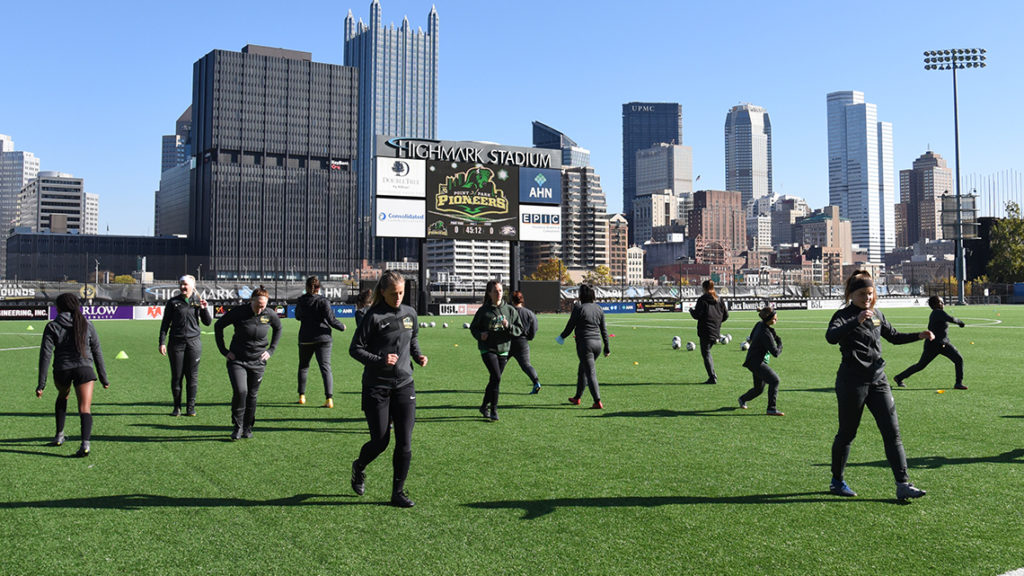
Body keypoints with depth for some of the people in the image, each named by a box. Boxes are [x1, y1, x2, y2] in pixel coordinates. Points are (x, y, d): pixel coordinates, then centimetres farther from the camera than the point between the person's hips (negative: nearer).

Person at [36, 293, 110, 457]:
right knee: (85, 408, -4)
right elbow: (97, 352, 8)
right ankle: (85, 444, -24)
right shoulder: (87, 325, 6)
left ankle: (59, 435, 35)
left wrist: (41, 384, -3)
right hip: (84, 369, 0)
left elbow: (45, 355, -5)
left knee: (62, 396, 31)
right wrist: (103, 377, 15)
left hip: (62, 370, 0)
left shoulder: (52, 326, 0)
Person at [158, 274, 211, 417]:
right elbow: (165, 323, 5)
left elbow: (207, 322, 7)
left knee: (192, 376, 2)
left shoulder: (198, 302, 7)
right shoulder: (173, 302, 3)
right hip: (176, 342, -1)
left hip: (194, 342, 1)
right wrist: (162, 342, -2)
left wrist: (204, 309, -9)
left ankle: (190, 407, 10)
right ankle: (177, 407, 13)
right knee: (176, 376, 3)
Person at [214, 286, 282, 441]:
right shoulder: (238, 312, -14)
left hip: (258, 362, 2)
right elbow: (218, 325, 0)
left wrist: (271, 349, 8)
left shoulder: (270, 314, -7)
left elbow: (278, 329, 15)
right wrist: (224, 350, -2)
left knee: (252, 395, 7)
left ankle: (248, 427, 25)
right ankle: (238, 426, 1)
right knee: (240, 391, -17)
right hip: (237, 360, -2)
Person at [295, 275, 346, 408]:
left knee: (303, 366, 19)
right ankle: (329, 398, -15)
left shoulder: (301, 301, 0)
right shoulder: (323, 301, -10)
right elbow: (331, 320, -13)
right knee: (325, 367, -4)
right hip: (323, 338, -2)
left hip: (305, 339, 2)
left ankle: (302, 396, 23)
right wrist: (342, 327, 4)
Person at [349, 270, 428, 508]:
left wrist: (418, 355, 5)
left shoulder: (410, 313, 7)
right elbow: (355, 349, -8)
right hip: (376, 386, -4)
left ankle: (398, 492, 13)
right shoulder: (373, 316, -9)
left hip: (404, 384, 4)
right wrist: (379, 360, -22)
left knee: (405, 442, -1)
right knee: (380, 441, 2)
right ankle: (359, 468, 36)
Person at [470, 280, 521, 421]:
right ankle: (493, 410, -9)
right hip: (487, 349, -3)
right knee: (496, 377, -18)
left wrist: (508, 326, -14)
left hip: (504, 350, 3)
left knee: (494, 380, 11)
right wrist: (479, 335, -12)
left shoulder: (510, 310, 5)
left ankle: (485, 406, 30)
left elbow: (519, 330, 6)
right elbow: (473, 327, 9)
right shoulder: (483, 311, -1)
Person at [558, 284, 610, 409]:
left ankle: (598, 402, -13)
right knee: (582, 370, 21)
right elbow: (604, 330, 11)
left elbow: (570, 326, -4)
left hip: (584, 343, -6)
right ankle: (577, 398, 32)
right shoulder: (599, 309, 9)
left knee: (591, 373, -6)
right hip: (597, 343, 6)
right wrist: (607, 347, 17)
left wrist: (562, 337, 13)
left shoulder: (578, 308, -9)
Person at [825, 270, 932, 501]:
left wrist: (919, 336, 13)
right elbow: (831, 337, -30)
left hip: (877, 379, 6)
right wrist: (857, 321, -40)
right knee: (847, 433, 5)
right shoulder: (844, 315, -9)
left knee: (892, 432, -1)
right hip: (852, 381, -6)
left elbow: (894, 336, 28)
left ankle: (902, 484, 0)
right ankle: (837, 482, 21)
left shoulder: (877, 315, 12)